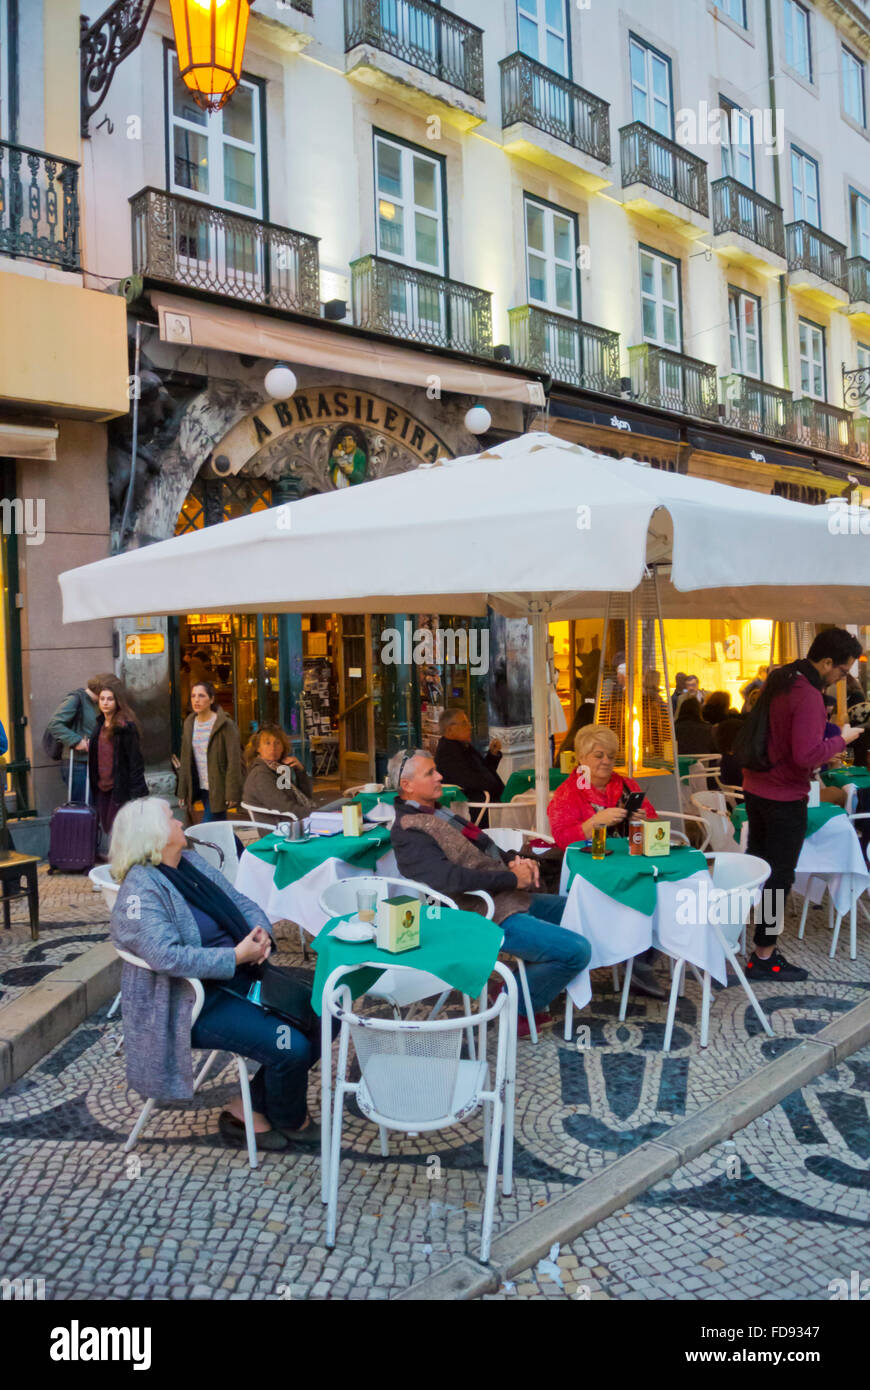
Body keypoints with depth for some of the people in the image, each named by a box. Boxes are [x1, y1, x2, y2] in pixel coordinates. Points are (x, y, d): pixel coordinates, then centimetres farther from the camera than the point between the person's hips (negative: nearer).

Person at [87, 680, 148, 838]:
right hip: (102, 787, 8)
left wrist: (136, 789, -15)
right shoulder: (99, 726, 13)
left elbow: (135, 759, -13)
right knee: (106, 827, 10)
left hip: (120, 787, -8)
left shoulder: (126, 726, -12)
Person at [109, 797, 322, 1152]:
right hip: (195, 1001, -9)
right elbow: (166, 956, -29)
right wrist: (236, 956, -27)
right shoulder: (140, 889, -16)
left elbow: (239, 901, 12)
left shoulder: (192, 861, 11)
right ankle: (291, 1122, 14)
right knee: (291, 1048, -20)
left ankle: (247, 1109, 9)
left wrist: (261, 930, -10)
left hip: (238, 976, 9)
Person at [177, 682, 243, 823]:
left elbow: (234, 760, -12)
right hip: (201, 788, 6)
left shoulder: (225, 724, -11)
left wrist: (232, 793, -17)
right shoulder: (189, 723, 8)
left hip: (218, 789, -6)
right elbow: (185, 760, 12)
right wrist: (183, 791, 9)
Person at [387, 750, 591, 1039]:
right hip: (488, 916, -11)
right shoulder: (408, 831, -16)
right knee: (577, 950, -17)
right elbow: (449, 878, -28)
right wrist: (513, 879, -22)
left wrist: (515, 861, -3)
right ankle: (516, 1007, 5)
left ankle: (527, 996, 20)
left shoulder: (438, 813, 15)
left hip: (509, 898, 11)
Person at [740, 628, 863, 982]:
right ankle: (764, 958, 10)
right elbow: (807, 755, -28)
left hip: (755, 789, 9)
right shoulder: (808, 697, -22)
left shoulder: (779, 680, 8)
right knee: (779, 877, 2)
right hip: (784, 797, -9)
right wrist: (841, 739, -13)